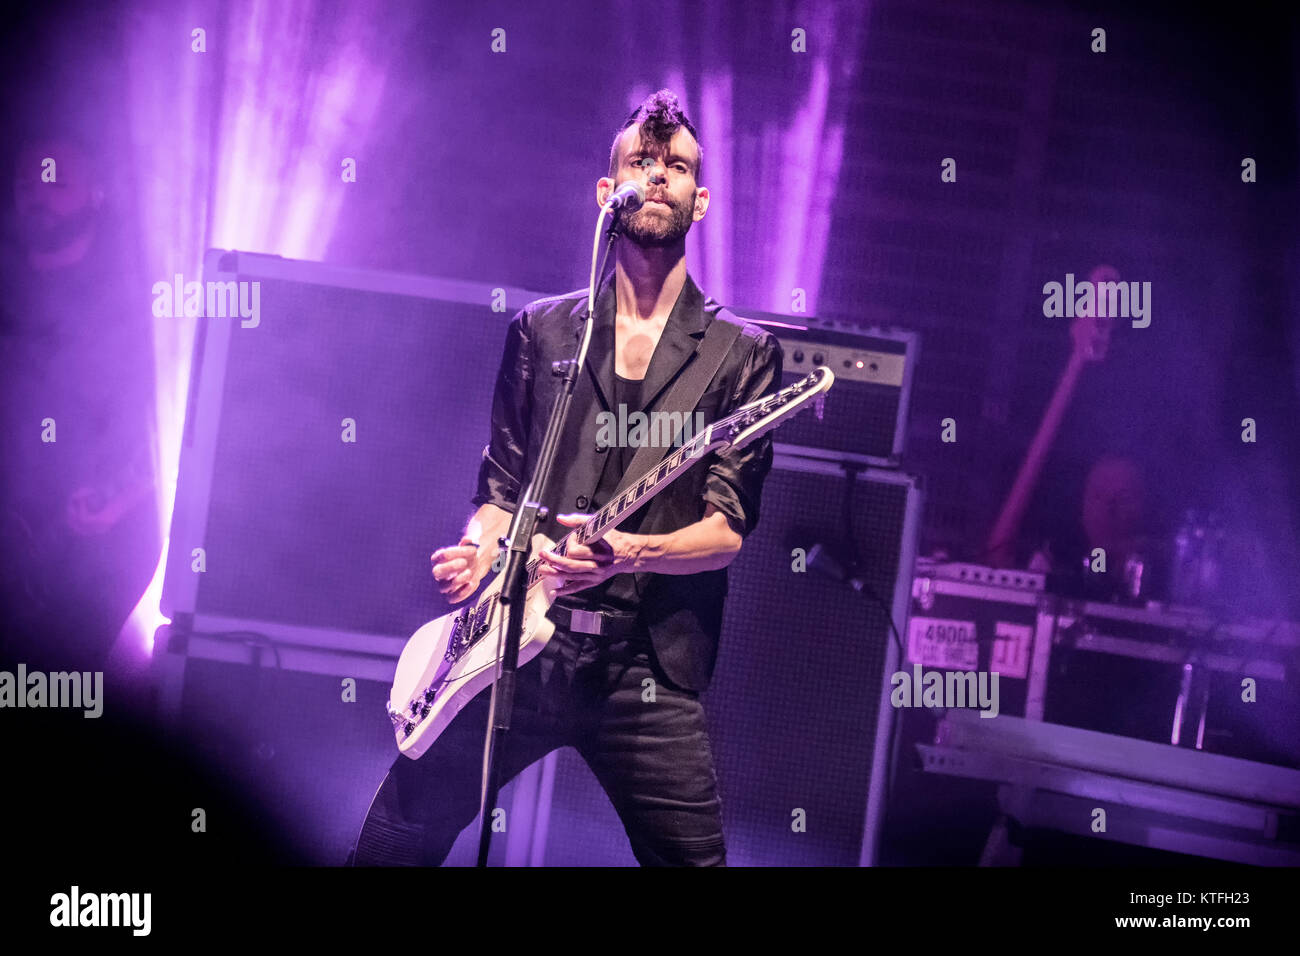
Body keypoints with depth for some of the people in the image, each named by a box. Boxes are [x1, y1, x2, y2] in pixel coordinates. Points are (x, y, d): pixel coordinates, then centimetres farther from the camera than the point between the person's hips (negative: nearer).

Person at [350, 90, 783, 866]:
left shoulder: (745, 355, 6)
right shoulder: (541, 329, 14)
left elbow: (728, 527, -2)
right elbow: (502, 487, 16)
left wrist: (629, 553, -22)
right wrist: (478, 552, -6)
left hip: (648, 669, -2)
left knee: (693, 859, -7)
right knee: (395, 840, 4)